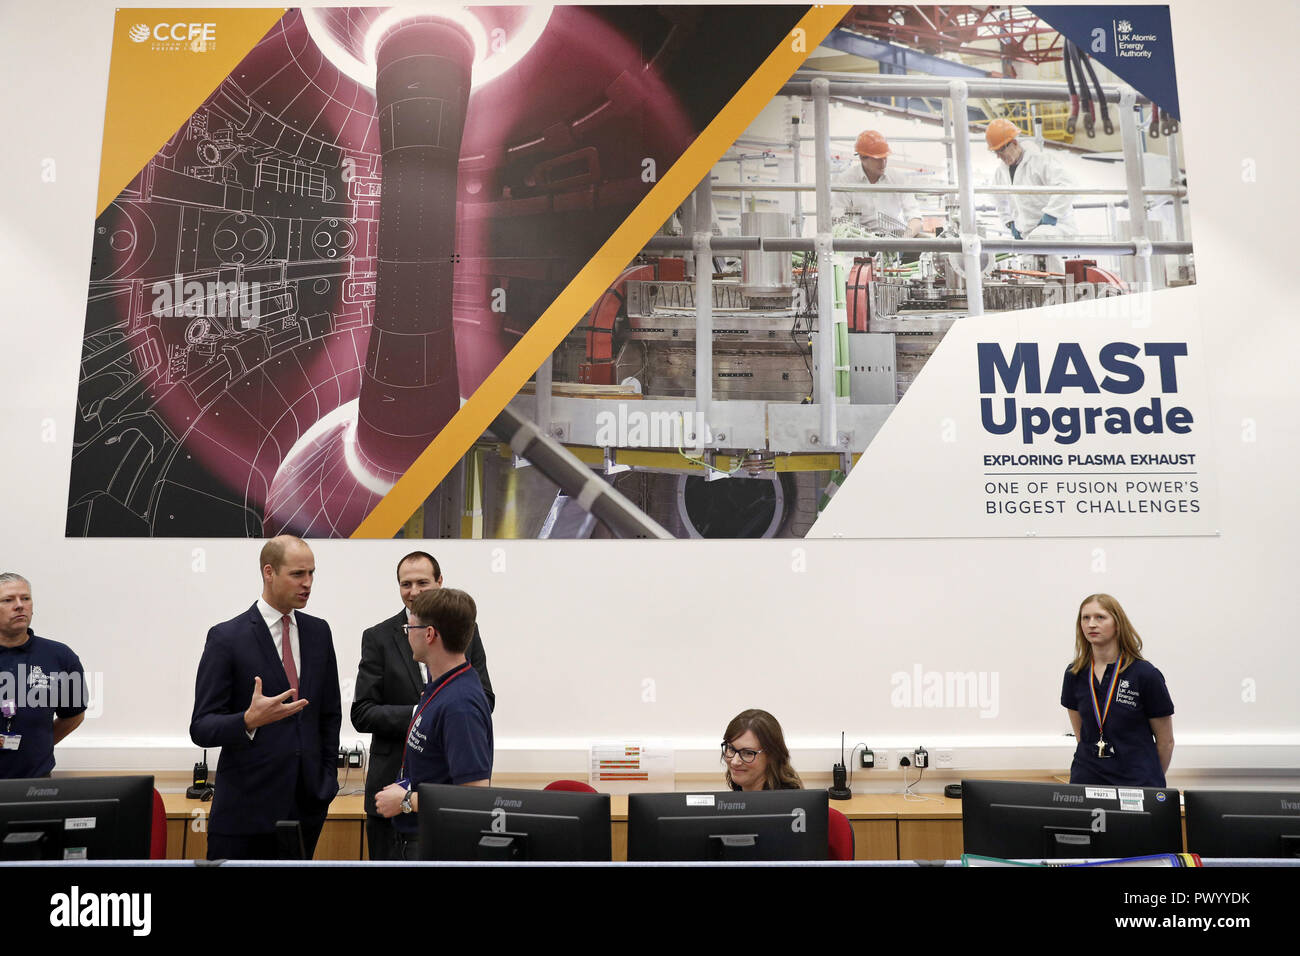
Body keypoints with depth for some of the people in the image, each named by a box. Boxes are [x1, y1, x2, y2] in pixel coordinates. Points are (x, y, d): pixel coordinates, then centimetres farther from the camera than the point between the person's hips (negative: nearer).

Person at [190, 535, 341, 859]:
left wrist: (327, 778, 10)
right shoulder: (227, 637, -7)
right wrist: (249, 720, -27)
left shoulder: (318, 632, 8)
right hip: (246, 806, -4)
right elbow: (201, 729, -9)